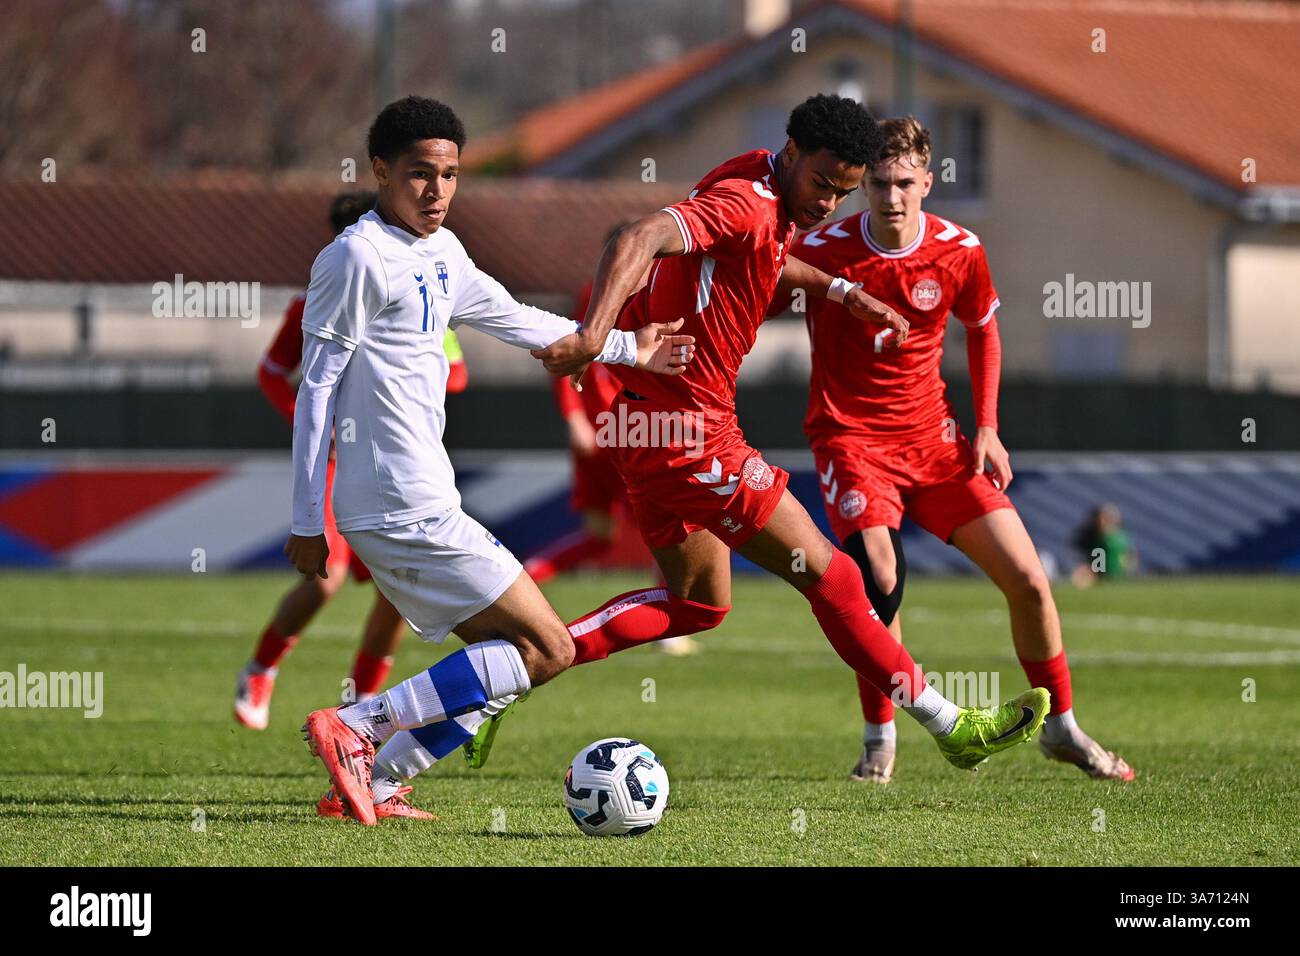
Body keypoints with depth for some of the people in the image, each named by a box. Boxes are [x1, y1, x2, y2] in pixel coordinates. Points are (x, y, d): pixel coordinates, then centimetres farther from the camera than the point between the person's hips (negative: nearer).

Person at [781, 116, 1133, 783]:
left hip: (933, 439, 3)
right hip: (851, 438, -3)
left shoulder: (959, 252, -5)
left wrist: (986, 428, 8)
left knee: (1028, 578, -2)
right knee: (879, 576, -26)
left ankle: (1061, 728, 19)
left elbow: (982, 329, 13)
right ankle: (879, 741, -7)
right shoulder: (822, 251, -14)